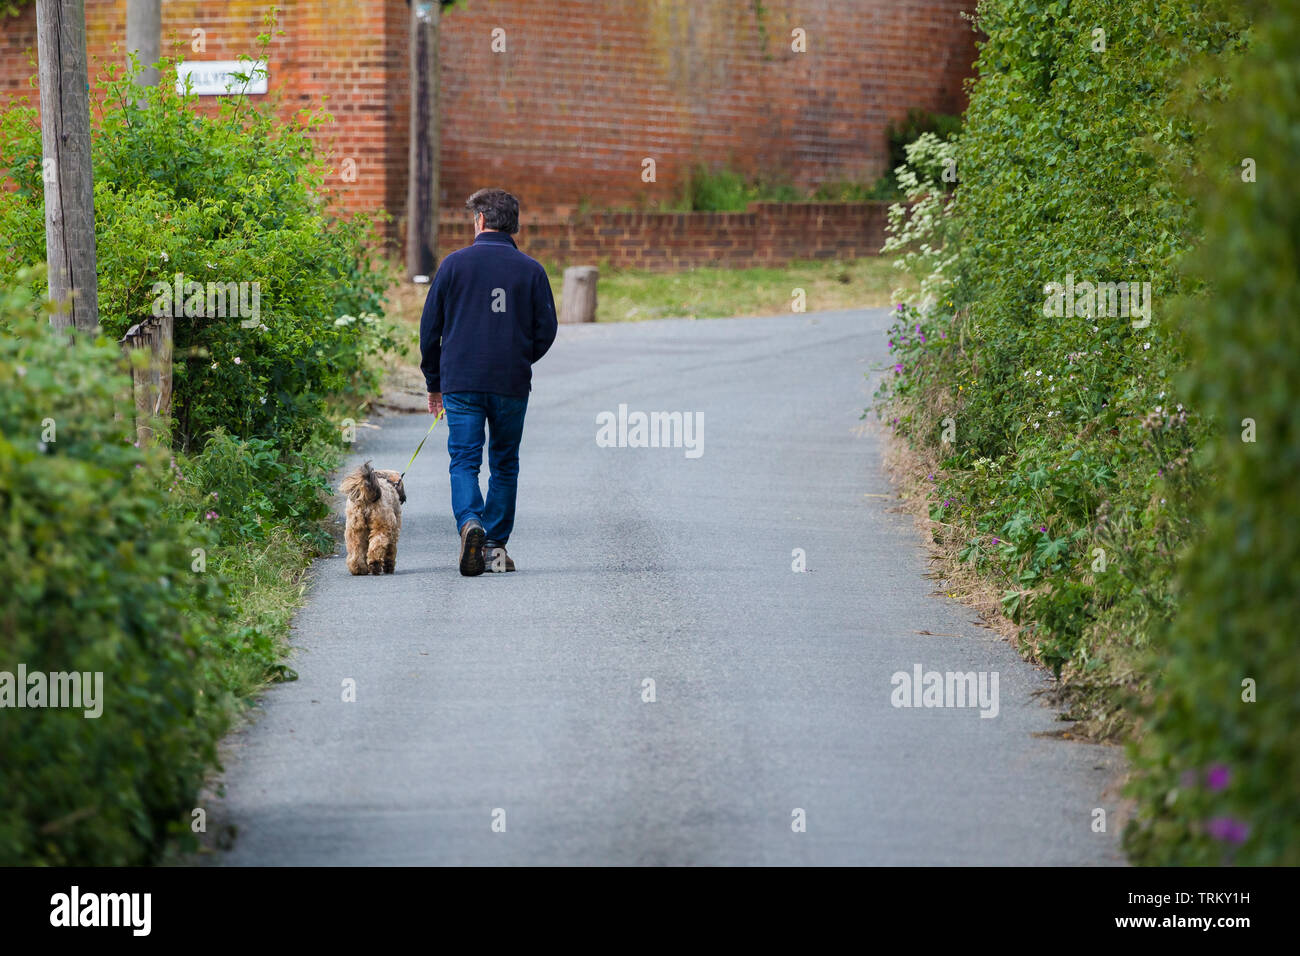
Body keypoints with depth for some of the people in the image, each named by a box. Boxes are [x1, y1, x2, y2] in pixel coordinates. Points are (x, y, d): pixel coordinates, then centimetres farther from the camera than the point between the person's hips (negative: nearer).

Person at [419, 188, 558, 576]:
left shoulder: (454, 264, 0)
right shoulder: (530, 270, 2)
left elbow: (429, 328, 3)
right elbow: (546, 330, 4)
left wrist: (434, 382, 14)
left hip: (461, 382, -1)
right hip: (512, 384, 1)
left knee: (464, 461, 0)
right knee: (504, 464, 13)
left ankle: (469, 522, -26)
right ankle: (496, 545, 12)